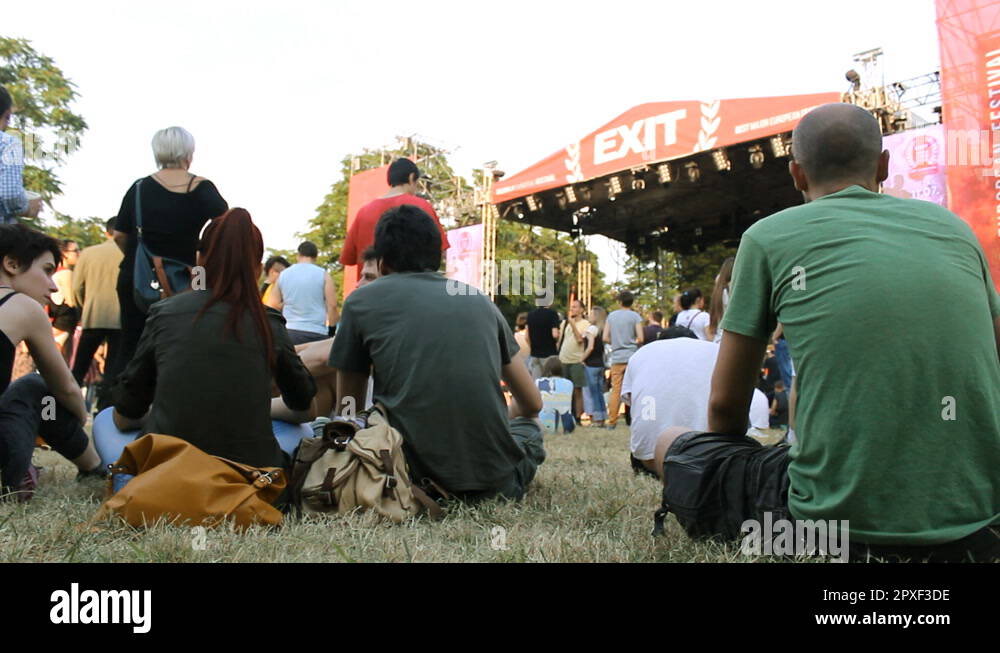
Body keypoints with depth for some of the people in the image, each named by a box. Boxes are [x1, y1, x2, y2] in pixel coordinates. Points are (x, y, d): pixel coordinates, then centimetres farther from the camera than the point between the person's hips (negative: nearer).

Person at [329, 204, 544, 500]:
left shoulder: (361, 301, 8)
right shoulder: (479, 300, 13)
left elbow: (348, 409, 17)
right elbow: (532, 404, 20)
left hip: (410, 473, -3)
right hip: (493, 479, 4)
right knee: (529, 427, 36)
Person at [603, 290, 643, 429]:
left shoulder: (611, 316, 7)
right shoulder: (635, 316, -3)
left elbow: (605, 338, 5)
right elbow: (640, 339, -9)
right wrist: (633, 343, 12)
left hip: (616, 358, 3)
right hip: (632, 356, -3)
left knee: (615, 390, 5)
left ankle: (612, 421, 7)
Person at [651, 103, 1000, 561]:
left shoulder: (768, 236, 1)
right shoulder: (952, 226, 11)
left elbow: (725, 403, 5)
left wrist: (733, 464, 26)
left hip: (843, 524, -4)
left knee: (673, 444, 17)